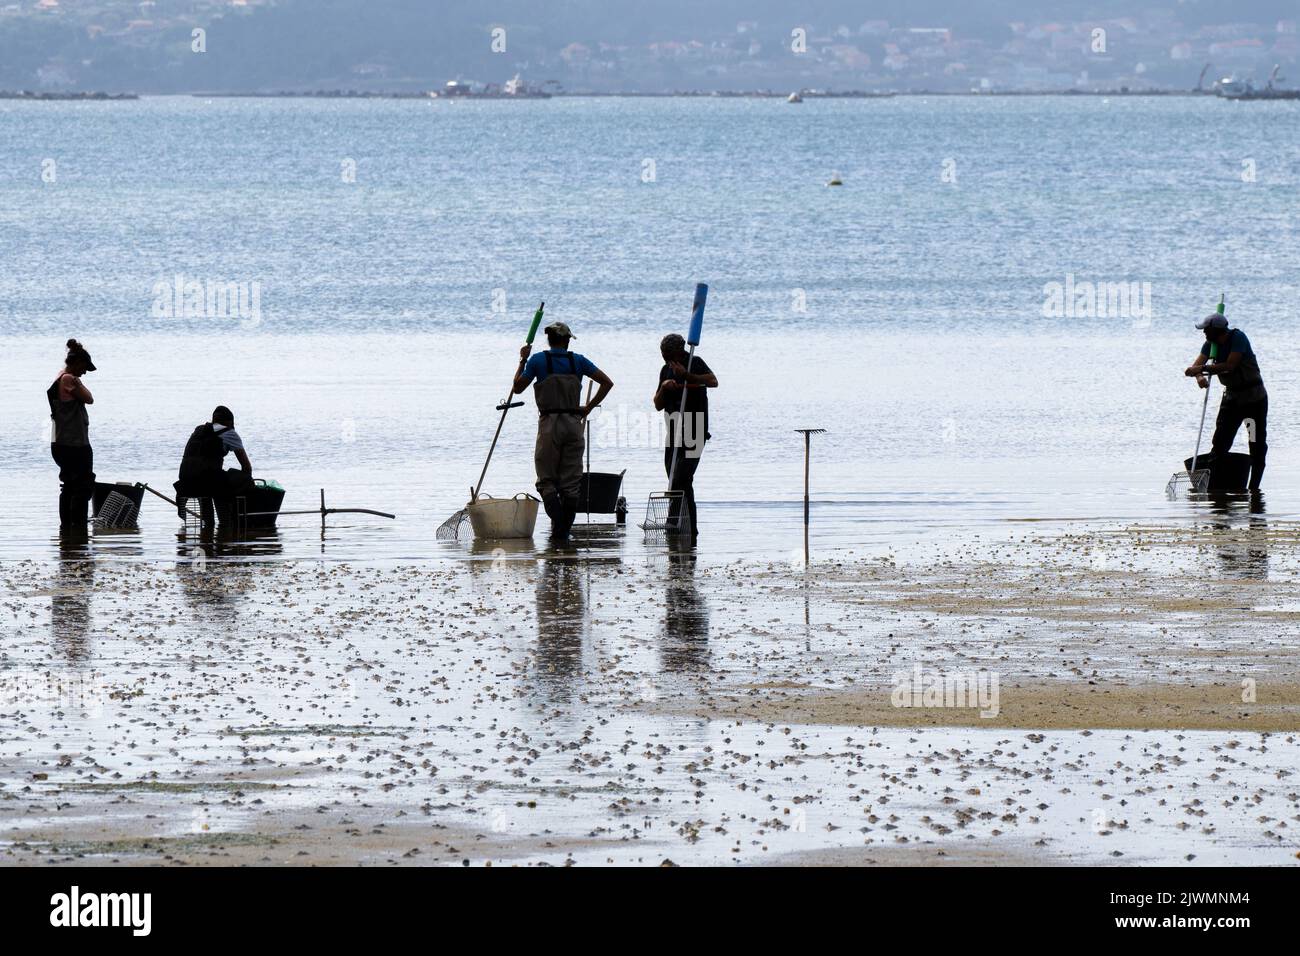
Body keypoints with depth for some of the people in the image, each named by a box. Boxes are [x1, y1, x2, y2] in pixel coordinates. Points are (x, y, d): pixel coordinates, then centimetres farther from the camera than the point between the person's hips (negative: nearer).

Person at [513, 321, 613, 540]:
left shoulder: (538, 360, -2)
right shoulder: (578, 361, 3)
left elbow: (517, 388, 5)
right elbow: (607, 382, 2)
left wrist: (523, 361, 17)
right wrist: (589, 407, 9)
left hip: (549, 424, -2)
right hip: (573, 423, 2)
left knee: (546, 480, 5)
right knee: (571, 482, 8)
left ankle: (557, 520, -17)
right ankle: (564, 530, 6)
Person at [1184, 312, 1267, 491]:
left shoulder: (1238, 338, -20)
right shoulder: (1211, 344, 0)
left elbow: (1230, 366, -28)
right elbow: (1197, 365, -8)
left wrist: (1201, 369, -26)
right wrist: (1199, 377, -32)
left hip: (1254, 397, -6)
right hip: (1231, 395, 6)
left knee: (1257, 444, -5)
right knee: (1220, 442, 0)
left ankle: (1254, 486, -1)